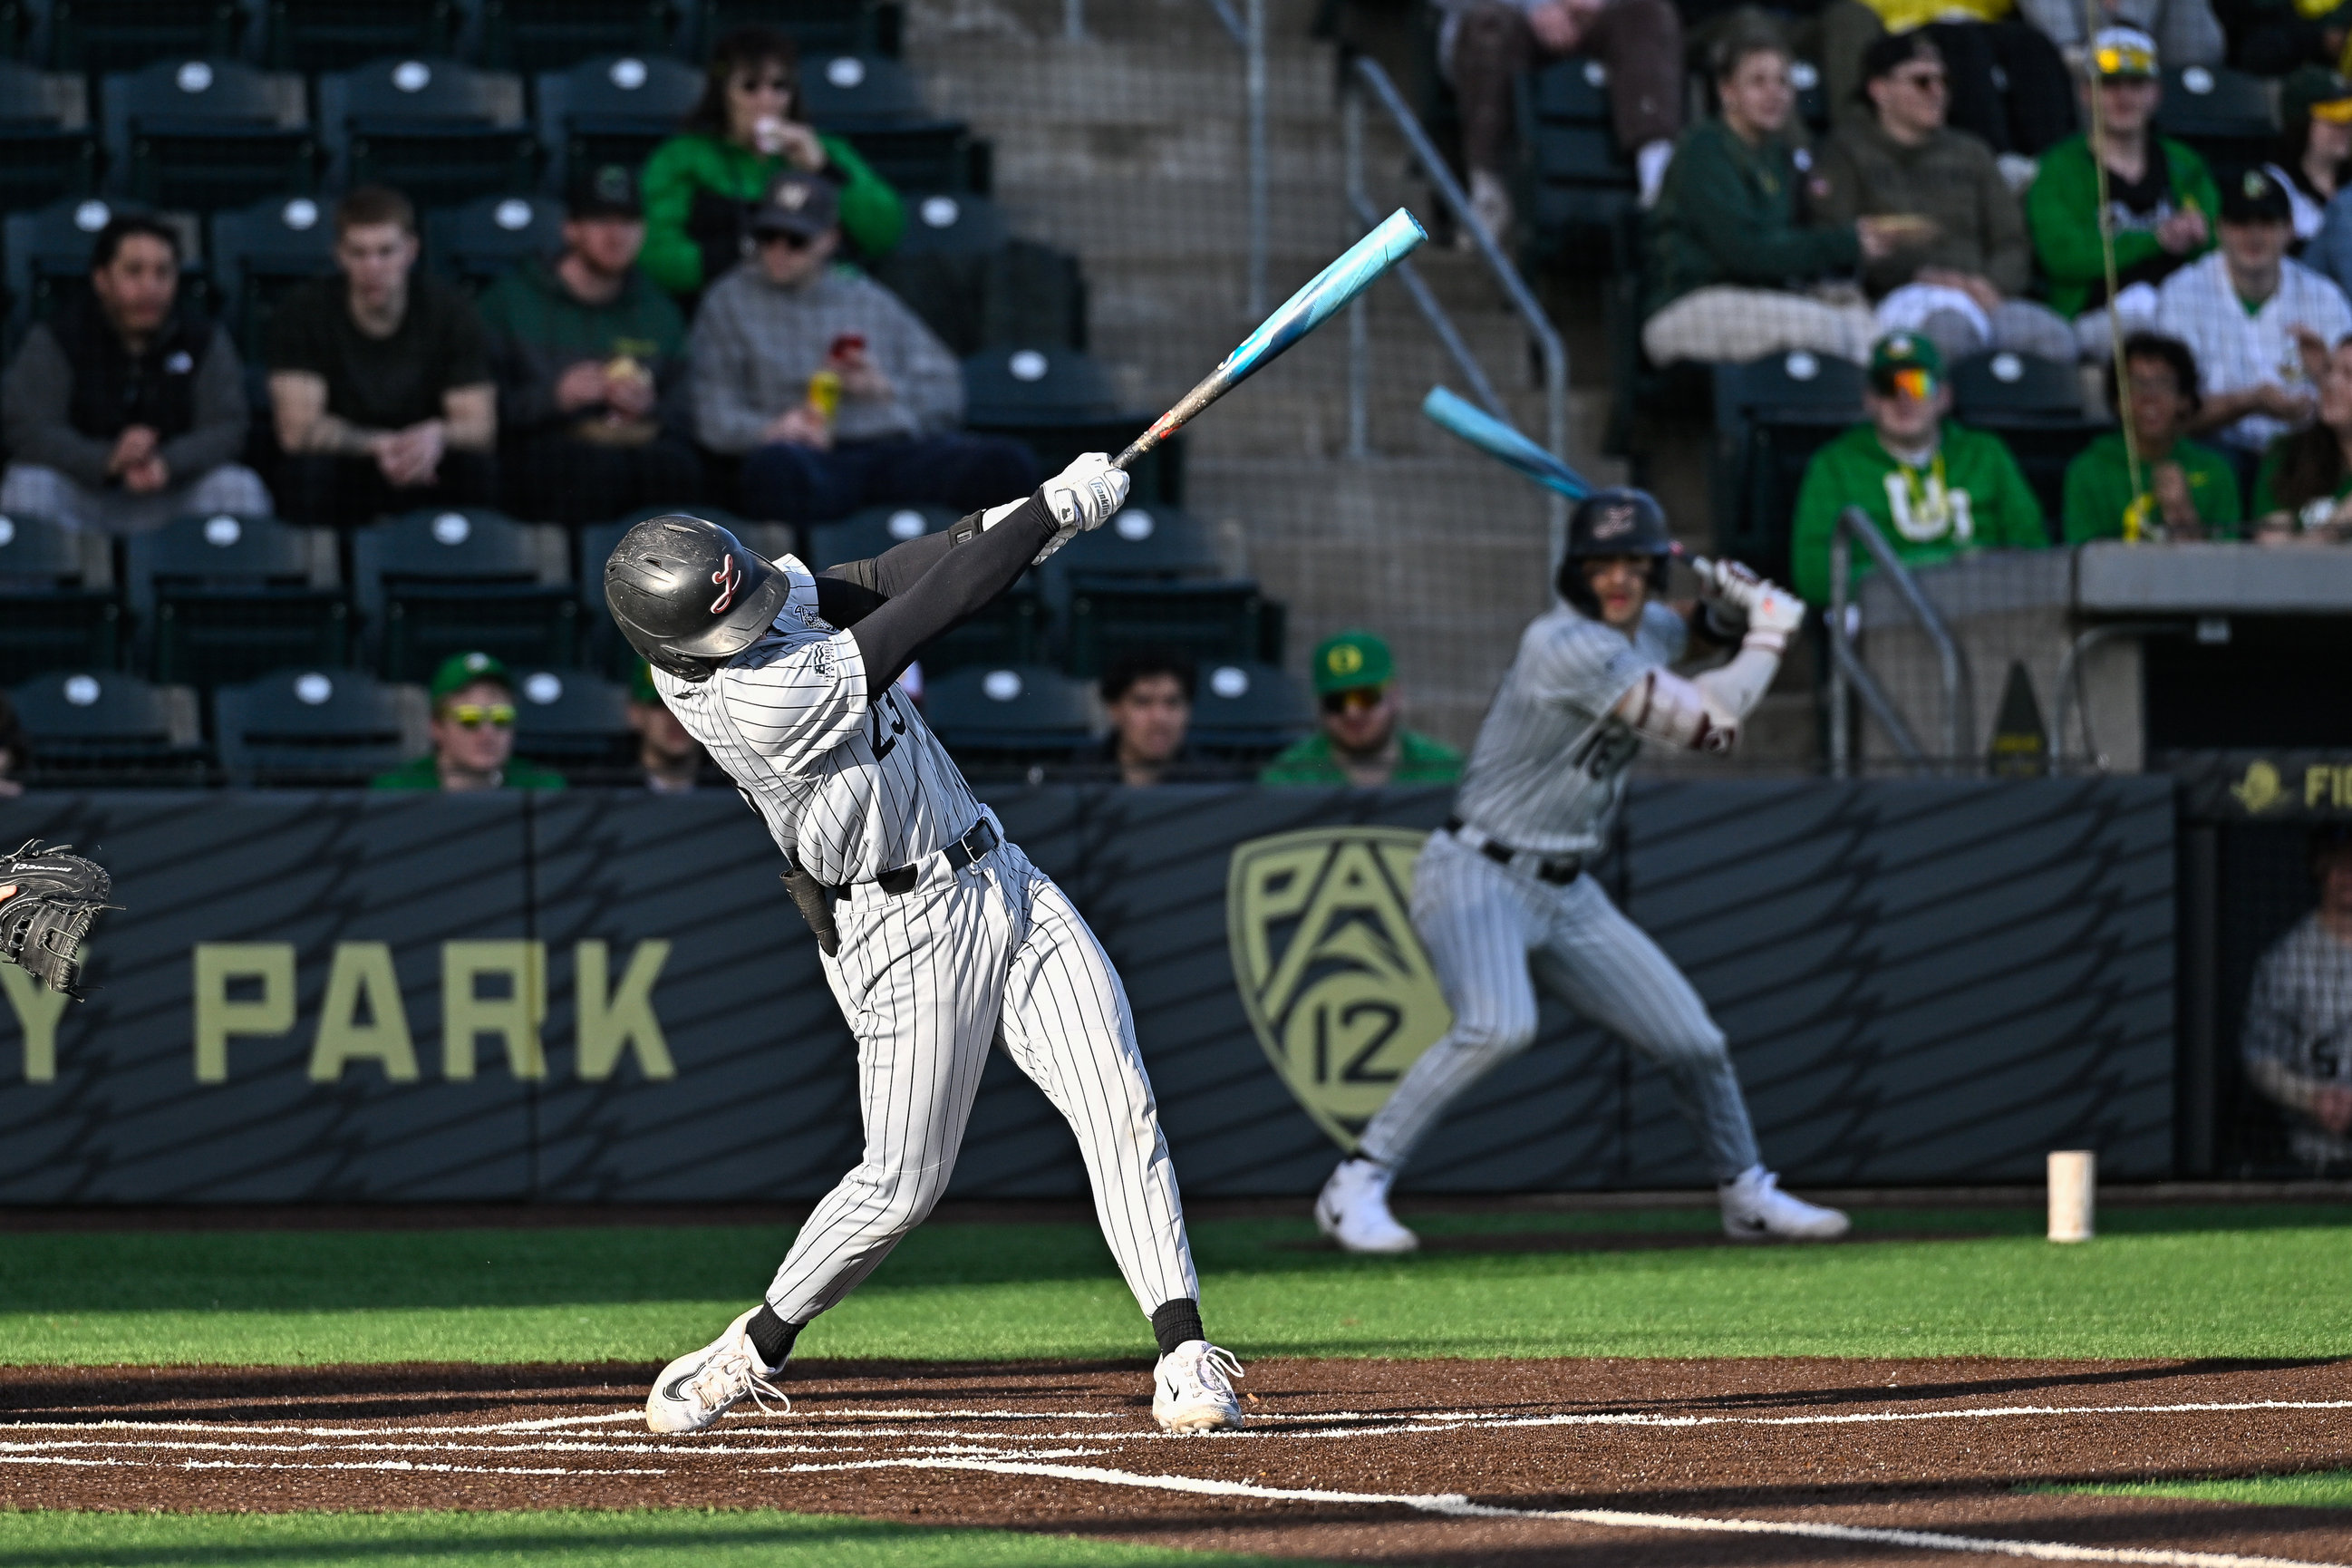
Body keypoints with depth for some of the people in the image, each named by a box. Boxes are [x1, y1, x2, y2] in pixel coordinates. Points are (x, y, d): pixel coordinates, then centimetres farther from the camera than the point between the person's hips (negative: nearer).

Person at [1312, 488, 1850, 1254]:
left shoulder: (1648, 629, 5)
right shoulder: (1565, 645, -22)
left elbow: (1681, 632, 32)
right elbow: (1706, 721, -23)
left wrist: (1726, 612, 8)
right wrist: (1768, 638, -8)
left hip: (1567, 895, 9)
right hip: (1477, 875, -9)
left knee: (1693, 1041, 9)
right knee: (1499, 1024, -34)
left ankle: (1747, 1195, 32)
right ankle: (1355, 1187, -27)